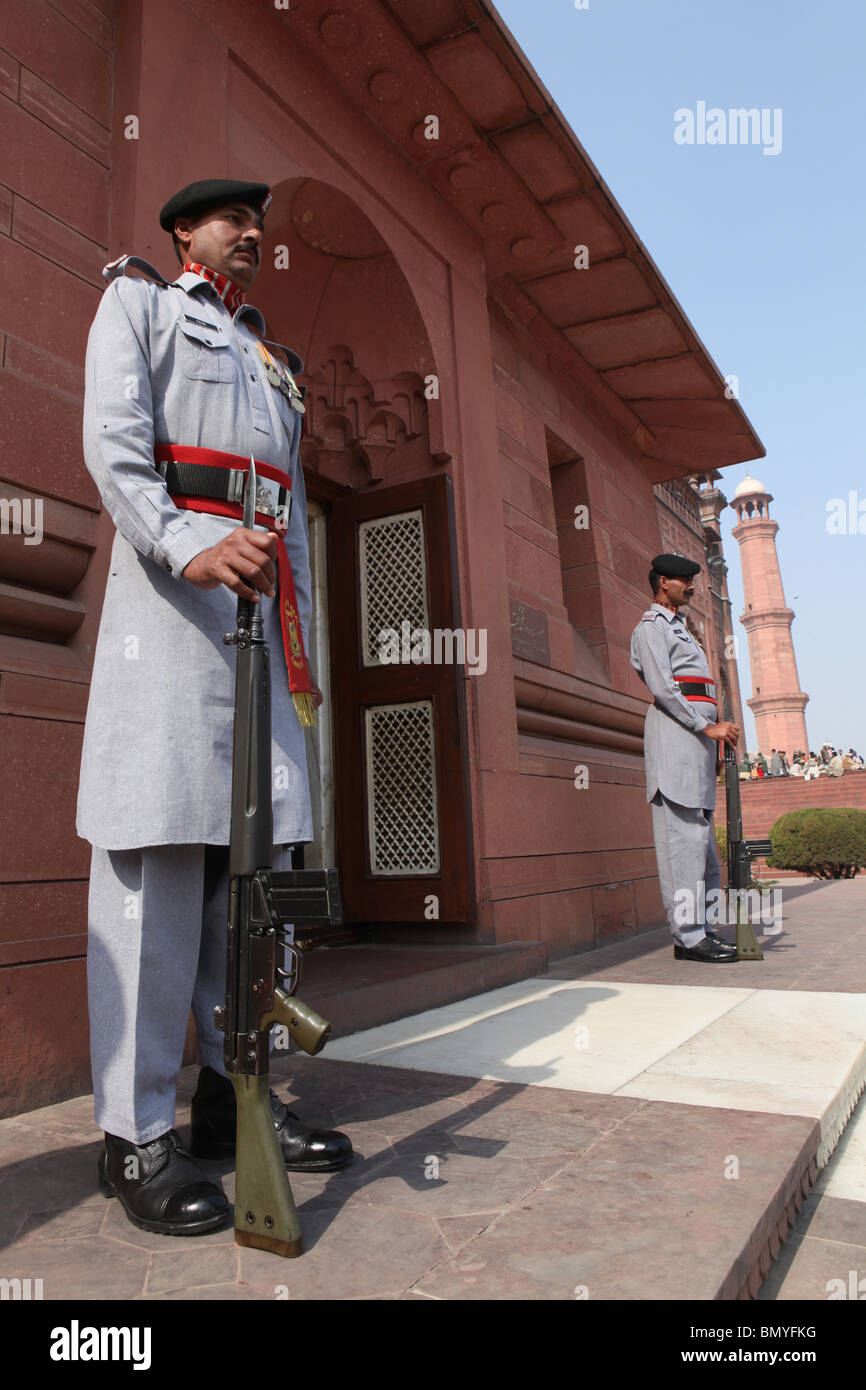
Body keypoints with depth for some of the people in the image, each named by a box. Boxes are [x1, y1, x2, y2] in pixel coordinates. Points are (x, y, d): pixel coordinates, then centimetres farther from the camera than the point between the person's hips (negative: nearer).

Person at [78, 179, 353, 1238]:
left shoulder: (276, 363, 33)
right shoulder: (136, 299, 16)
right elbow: (112, 441, -3)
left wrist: (303, 640, 15)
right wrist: (188, 544, -22)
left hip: (263, 602, 7)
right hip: (171, 583, -6)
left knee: (259, 847, 2)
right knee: (159, 849, -12)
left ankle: (238, 1089, 12)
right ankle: (139, 1135, -5)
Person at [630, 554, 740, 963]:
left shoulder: (679, 628, 29)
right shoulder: (651, 626, -1)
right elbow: (662, 688, -13)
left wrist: (716, 727, 10)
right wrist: (707, 727, -15)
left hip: (697, 736, 10)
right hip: (675, 732, -10)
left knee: (702, 837, 7)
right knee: (683, 836, -12)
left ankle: (697, 929, 11)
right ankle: (689, 935, -11)